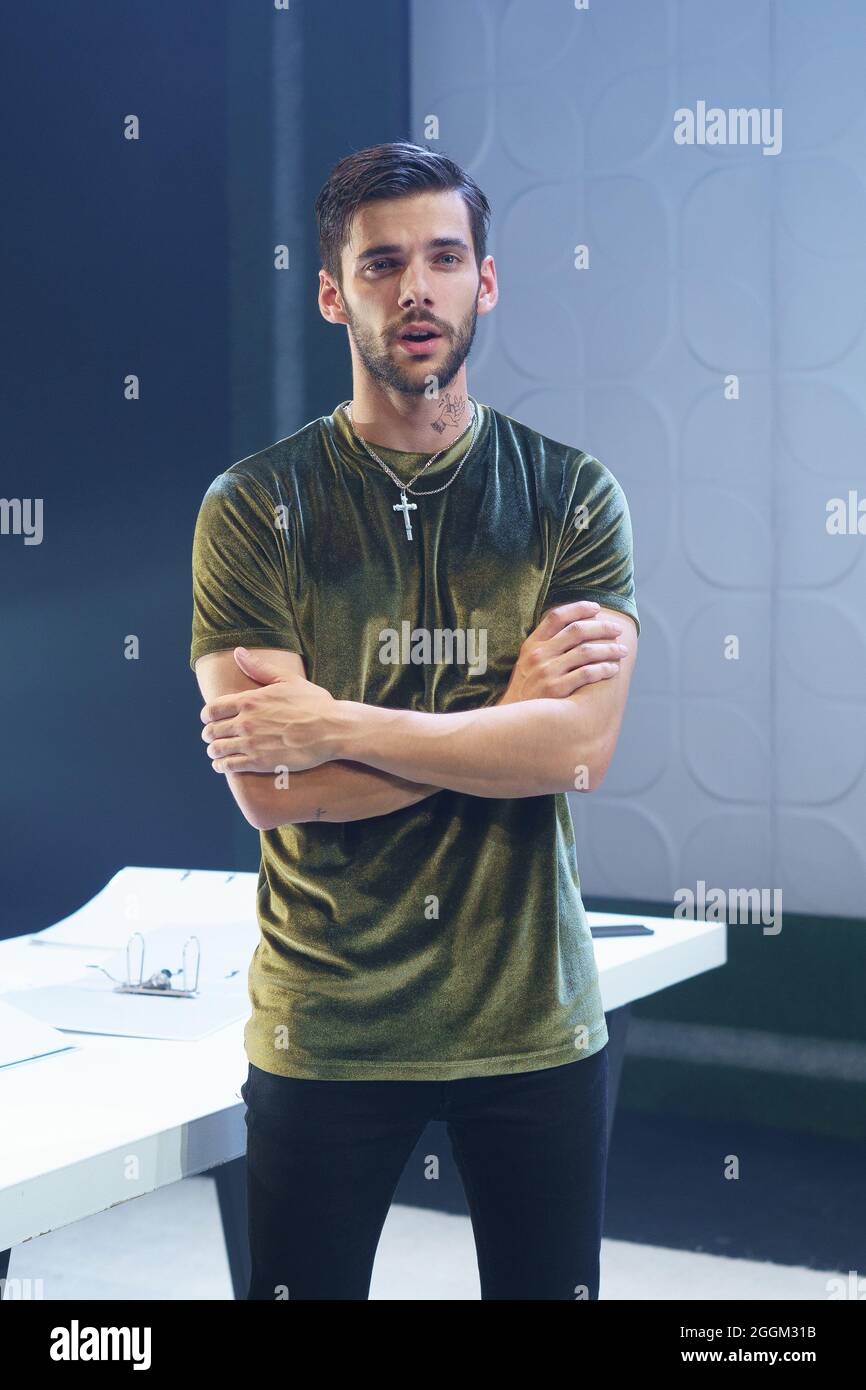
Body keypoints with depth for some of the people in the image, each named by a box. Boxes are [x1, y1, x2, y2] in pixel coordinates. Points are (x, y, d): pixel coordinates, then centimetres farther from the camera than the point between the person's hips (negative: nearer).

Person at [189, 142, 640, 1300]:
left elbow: (581, 750, -14)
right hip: (323, 1029, -1)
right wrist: (513, 707, -14)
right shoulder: (254, 510, -4)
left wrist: (335, 726, -17)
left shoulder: (571, 496, 1)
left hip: (534, 1021, 1)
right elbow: (268, 790, -14)